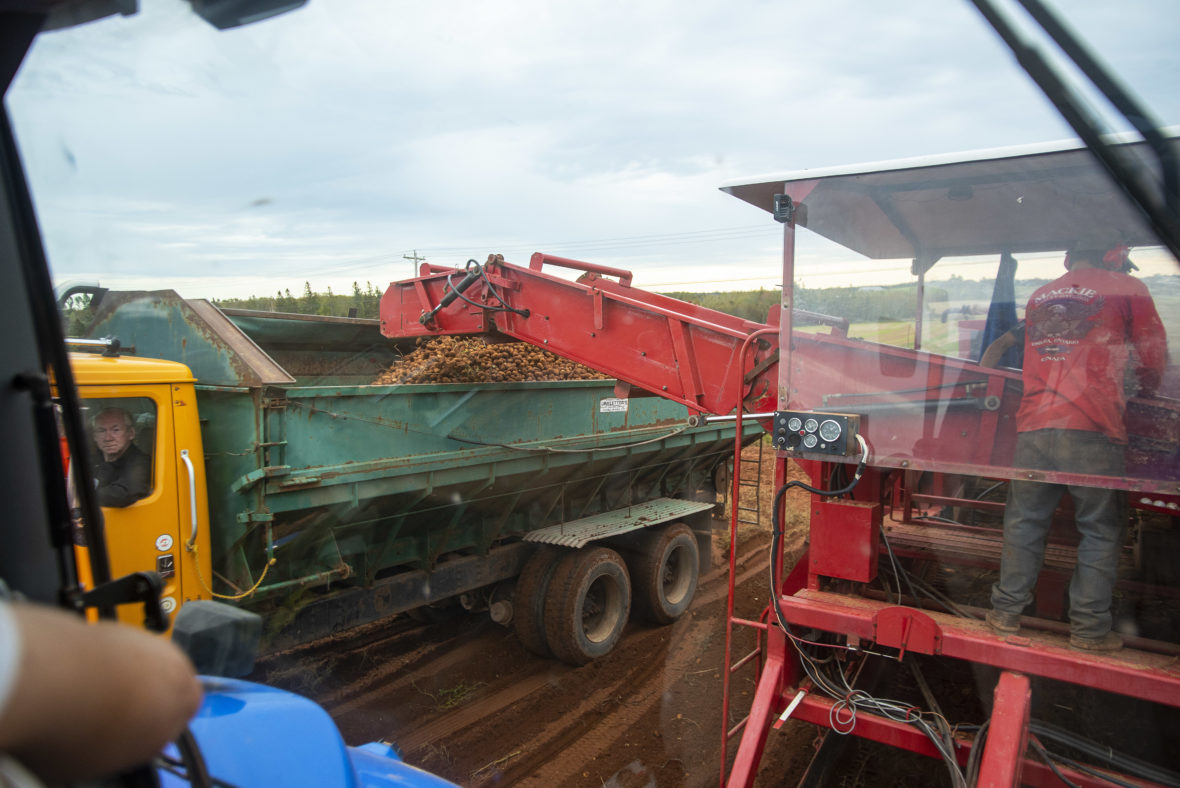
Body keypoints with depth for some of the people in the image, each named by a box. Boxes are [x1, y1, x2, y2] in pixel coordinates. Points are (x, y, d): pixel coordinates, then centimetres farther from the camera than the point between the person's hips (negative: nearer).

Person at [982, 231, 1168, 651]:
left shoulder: (1040, 295, 20)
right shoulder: (1127, 288, 8)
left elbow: (1002, 344, 28)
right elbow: (1154, 356, 9)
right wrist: (1144, 393, 27)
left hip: (1033, 427, 4)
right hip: (1092, 431, -4)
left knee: (1024, 522, 12)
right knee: (1100, 531, 7)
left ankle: (1006, 612, 15)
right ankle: (1088, 628, 9)